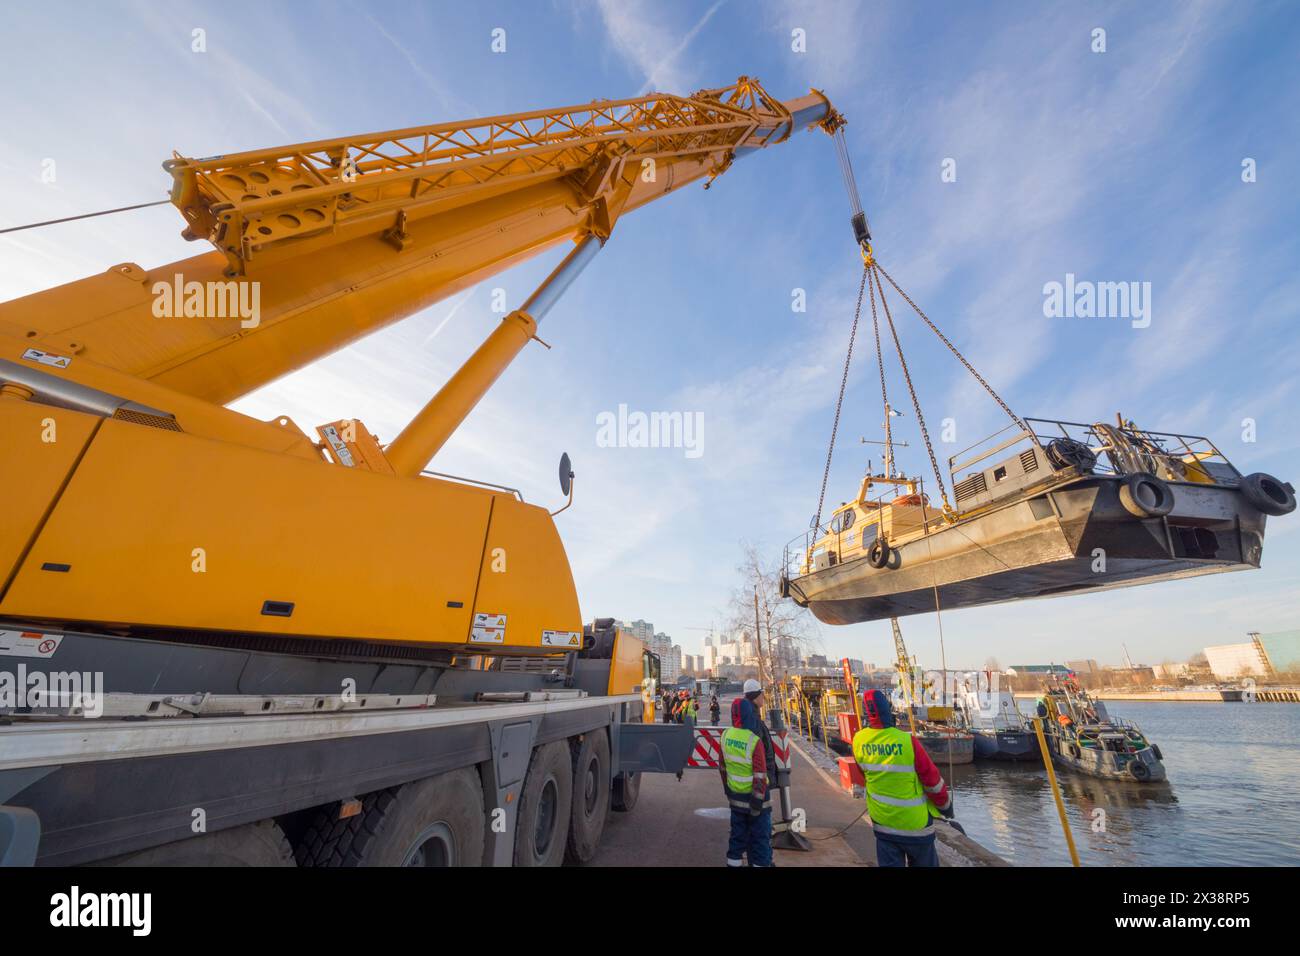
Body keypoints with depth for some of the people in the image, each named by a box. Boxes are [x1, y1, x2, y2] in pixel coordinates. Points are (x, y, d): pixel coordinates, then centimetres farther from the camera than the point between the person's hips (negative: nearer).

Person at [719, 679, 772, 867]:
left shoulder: (726, 736, -5)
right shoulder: (755, 742, -24)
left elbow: (723, 767, 6)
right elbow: (760, 776, -21)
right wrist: (757, 803, -13)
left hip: (735, 797, 6)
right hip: (755, 796, -6)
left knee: (738, 834, 20)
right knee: (760, 837, 12)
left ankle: (734, 861, 31)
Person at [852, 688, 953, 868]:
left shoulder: (858, 741, -13)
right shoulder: (907, 741, -26)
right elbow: (933, 780, -13)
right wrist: (946, 805, 7)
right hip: (915, 824, -2)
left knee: (889, 863, 14)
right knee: (924, 863, 21)